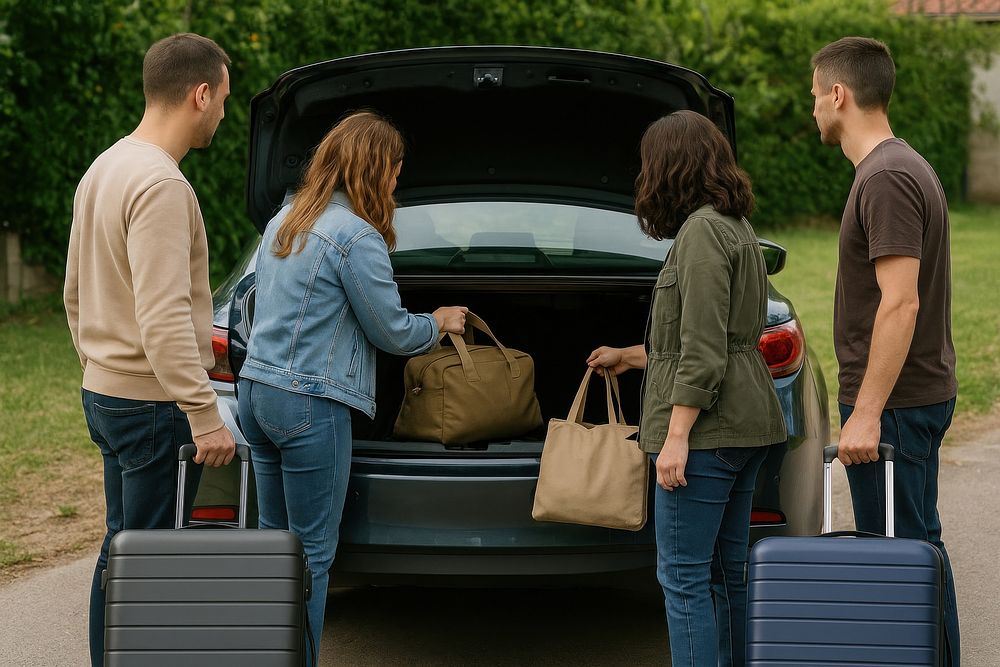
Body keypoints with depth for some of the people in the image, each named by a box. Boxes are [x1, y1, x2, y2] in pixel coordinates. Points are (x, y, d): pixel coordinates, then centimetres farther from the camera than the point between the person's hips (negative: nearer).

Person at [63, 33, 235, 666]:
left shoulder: (104, 169, 12)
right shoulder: (161, 184, -20)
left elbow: (75, 293, 20)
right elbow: (162, 317, -27)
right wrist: (204, 413, -26)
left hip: (105, 394, 10)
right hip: (155, 404, -10)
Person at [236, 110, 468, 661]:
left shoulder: (283, 222, 13)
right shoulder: (357, 236, -13)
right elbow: (392, 332, -7)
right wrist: (441, 323, 13)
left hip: (256, 391, 9)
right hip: (310, 404, -9)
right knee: (312, 554, -1)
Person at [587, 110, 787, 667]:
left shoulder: (701, 230, -13)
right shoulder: (737, 227, 18)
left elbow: (702, 351, -20)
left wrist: (676, 436, -20)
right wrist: (628, 357, 35)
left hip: (708, 427, -10)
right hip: (747, 420, 10)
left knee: (684, 574, -6)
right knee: (728, 569, 14)